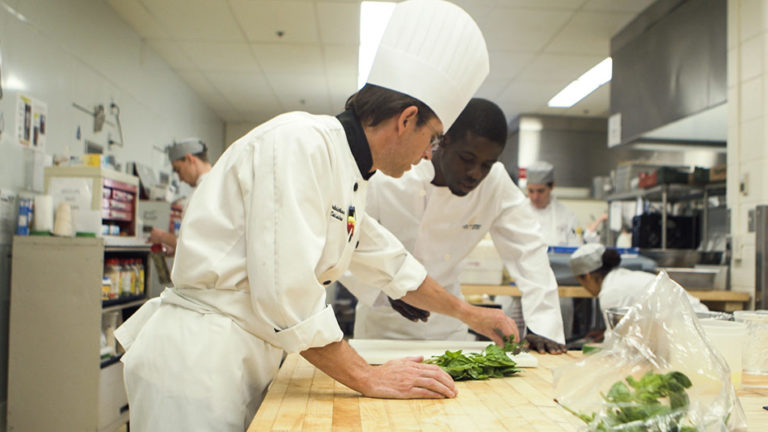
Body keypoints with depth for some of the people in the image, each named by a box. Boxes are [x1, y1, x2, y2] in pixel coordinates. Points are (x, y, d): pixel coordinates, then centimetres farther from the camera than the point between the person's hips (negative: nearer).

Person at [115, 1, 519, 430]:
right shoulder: (300, 142, -19)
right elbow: (284, 291, -25)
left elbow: (392, 264, 25)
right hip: (197, 362, -9)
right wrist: (368, 378, -16)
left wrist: (471, 315, 32)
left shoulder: (346, 177, 11)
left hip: (242, 364, 9)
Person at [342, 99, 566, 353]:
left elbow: (527, 249, -9)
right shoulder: (384, 180, -21)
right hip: (383, 323, -2)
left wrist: (542, 327, -17)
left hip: (447, 325, 3)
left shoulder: (497, 183, -12)